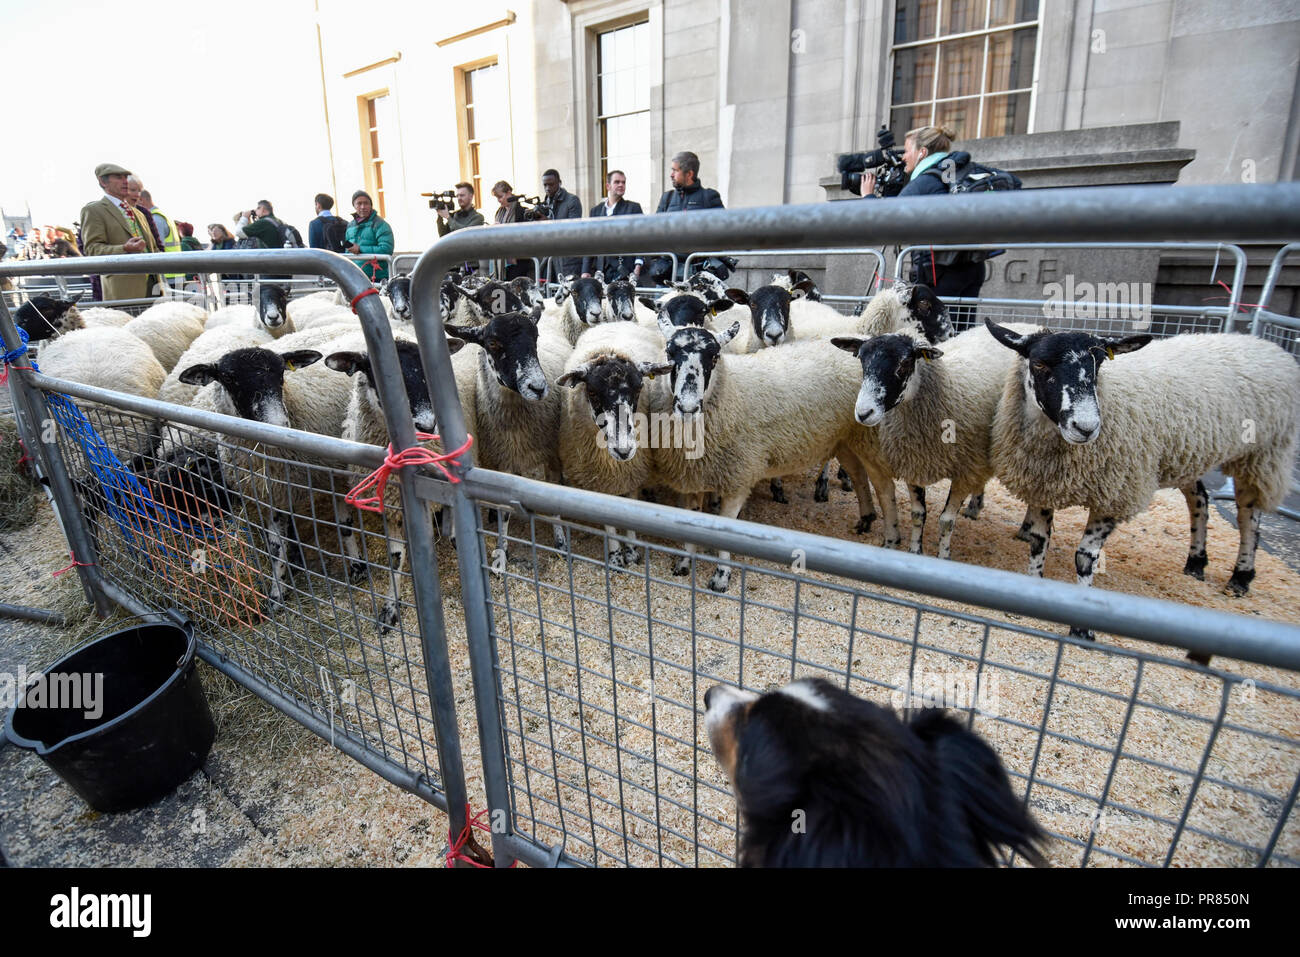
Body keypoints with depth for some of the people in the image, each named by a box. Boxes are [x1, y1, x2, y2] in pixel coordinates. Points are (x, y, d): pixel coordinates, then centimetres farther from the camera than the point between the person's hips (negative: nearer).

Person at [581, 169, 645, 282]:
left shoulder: (633, 208, 6)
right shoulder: (596, 210, 16)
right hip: (601, 271, 3)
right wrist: (586, 270, 6)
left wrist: (638, 266, -12)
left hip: (625, 272, -3)